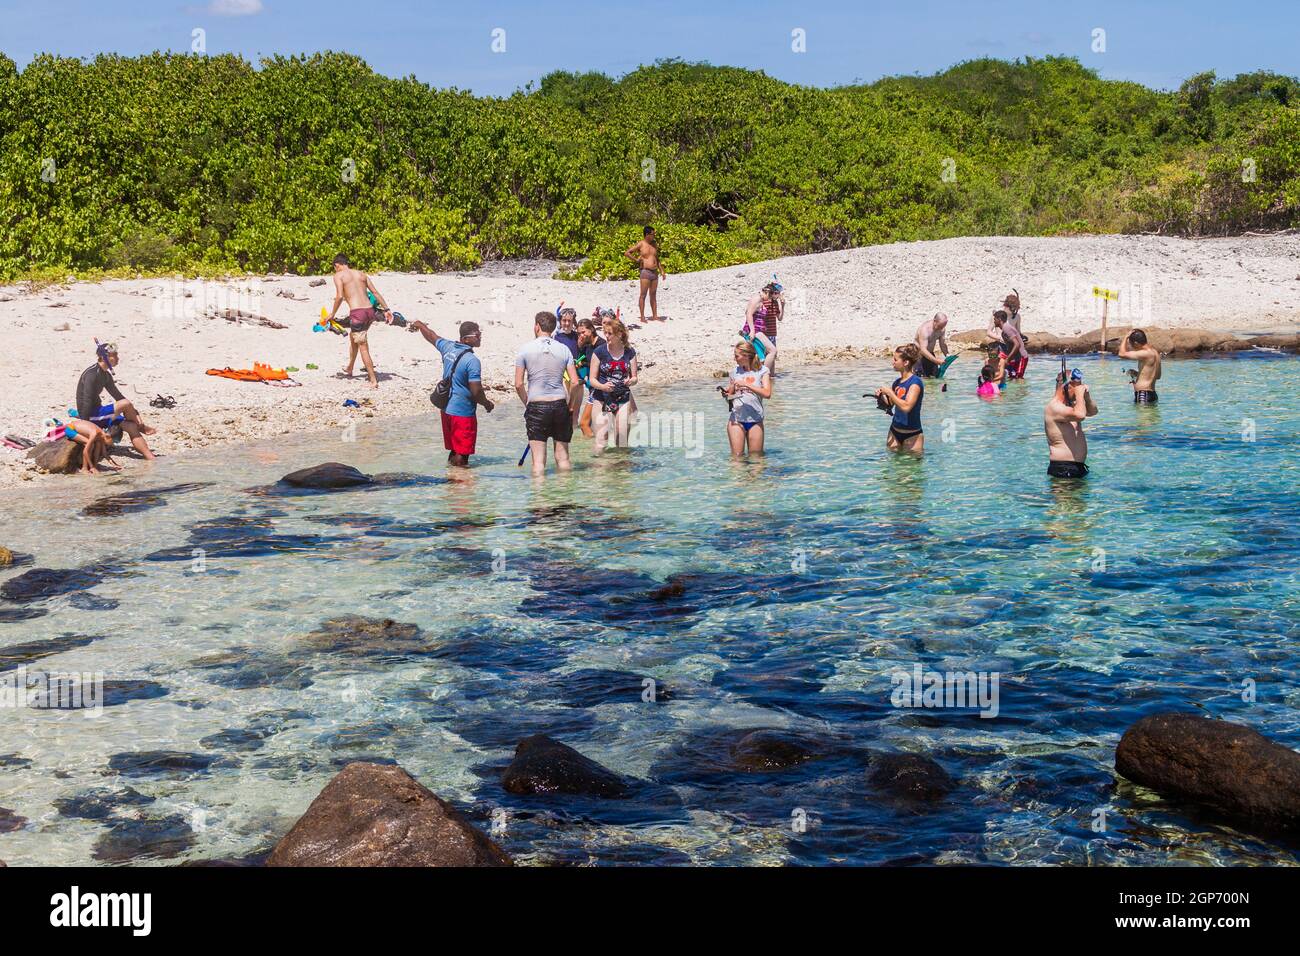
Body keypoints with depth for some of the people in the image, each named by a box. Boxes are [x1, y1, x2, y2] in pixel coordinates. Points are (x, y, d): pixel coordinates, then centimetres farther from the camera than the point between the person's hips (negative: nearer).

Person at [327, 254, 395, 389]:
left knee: (363, 347, -1)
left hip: (357, 312, -7)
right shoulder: (361, 274, 19)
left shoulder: (339, 275, 2)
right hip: (370, 311, 7)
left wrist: (332, 314, -1)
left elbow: (340, 296, -11)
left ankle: (374, 381, -4)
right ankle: (349, 369, 45)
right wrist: (386, 309, 15)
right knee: (353, 337, 29)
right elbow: (375, 292, 15)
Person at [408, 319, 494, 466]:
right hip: (462, 412, -8)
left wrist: (419, 325, 43)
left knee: (454, 448, 20)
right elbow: (476, 391, -22)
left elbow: (432, 336, 23)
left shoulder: (448, 347, 3)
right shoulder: (472, 361, -21)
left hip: (446, 408, 8)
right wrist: (487, 403, -2)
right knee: (462, 454, -1)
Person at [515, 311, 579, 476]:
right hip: (560, 405, 2)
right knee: (563, 457, 10)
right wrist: (572, 406, 10)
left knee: (538, 460, -1)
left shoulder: (525, 350, -2)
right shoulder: (564, 349, 4)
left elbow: (519, 385, -3)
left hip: (536, 406, -2)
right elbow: (575, 382, -2)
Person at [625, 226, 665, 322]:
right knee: (643, 294, -6)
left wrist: (662, 271, 17)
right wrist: (636, 260, -10)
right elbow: (627, 253, -6)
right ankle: (642, 317, -6)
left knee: (653, 295, 9)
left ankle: (655, 316, 12)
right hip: (645, 272, -6)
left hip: (655, 272, 6)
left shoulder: (654, 244, 15)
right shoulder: (641, 244, -4)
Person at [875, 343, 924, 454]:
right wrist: (880, 397, -4)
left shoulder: (915, 382, -16)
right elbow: (889, 406, 17)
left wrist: (889, 393, -20)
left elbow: (906, 407, -29)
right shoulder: (897, 382, 6)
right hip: (894, 431, 7)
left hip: (912, 435, -7)